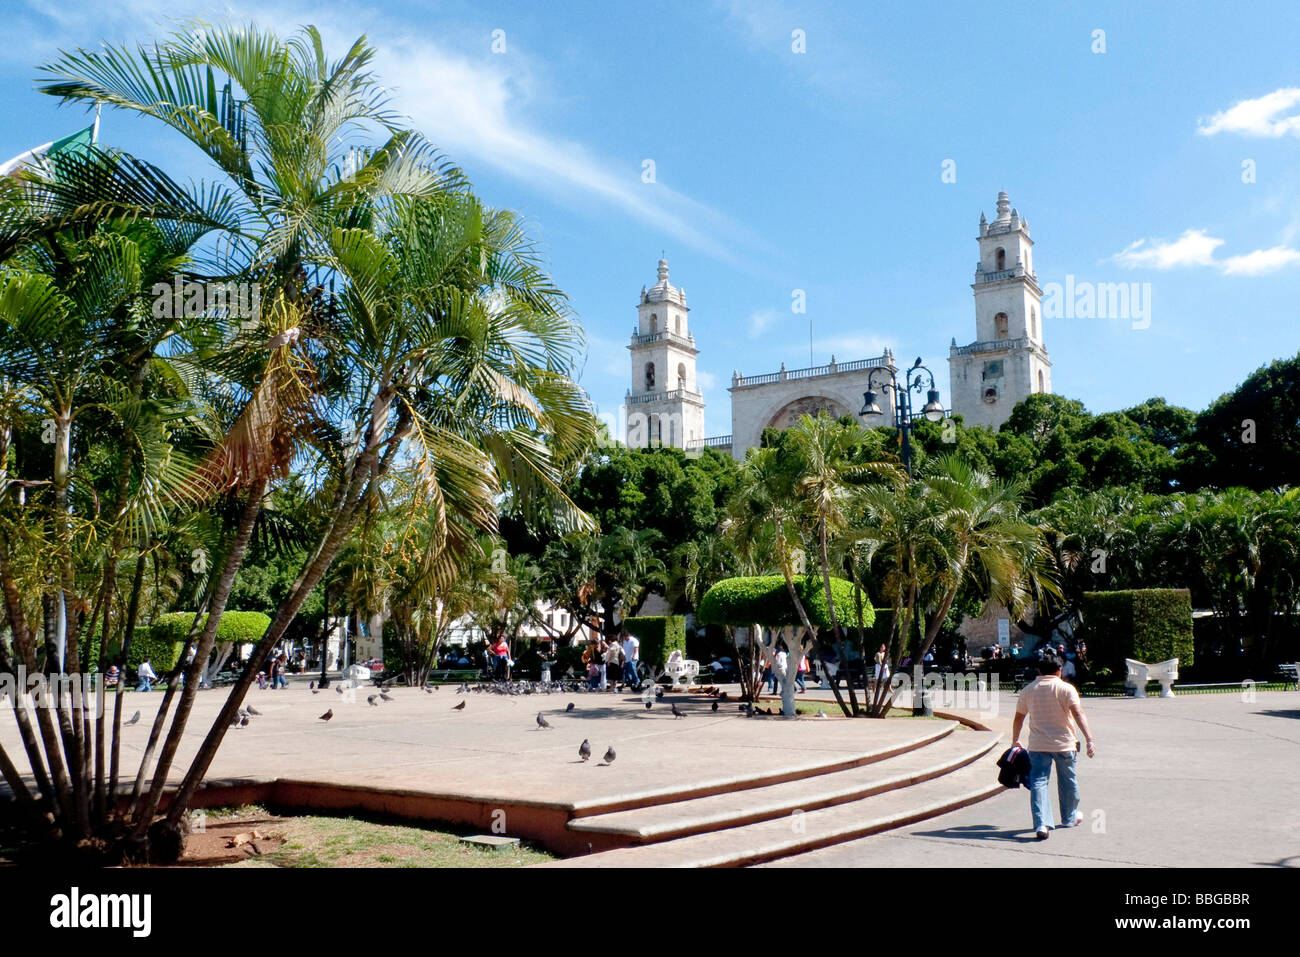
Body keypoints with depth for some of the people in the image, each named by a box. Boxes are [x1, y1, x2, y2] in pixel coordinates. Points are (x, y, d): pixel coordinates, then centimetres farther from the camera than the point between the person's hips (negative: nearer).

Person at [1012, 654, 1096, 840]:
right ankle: (1069, 818, 36)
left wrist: (1015, 741, 22)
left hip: (1037, 745, 2)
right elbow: (1078, 714, -17)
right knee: (1068, 781, 18)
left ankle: (1041, 824, -16)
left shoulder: (1028, 690, 6)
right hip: (1064, 744, -1)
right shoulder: (1066, 689, -5)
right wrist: (1089, 739, -20)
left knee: (1038, 782, -1)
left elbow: (1019, 717, 11)